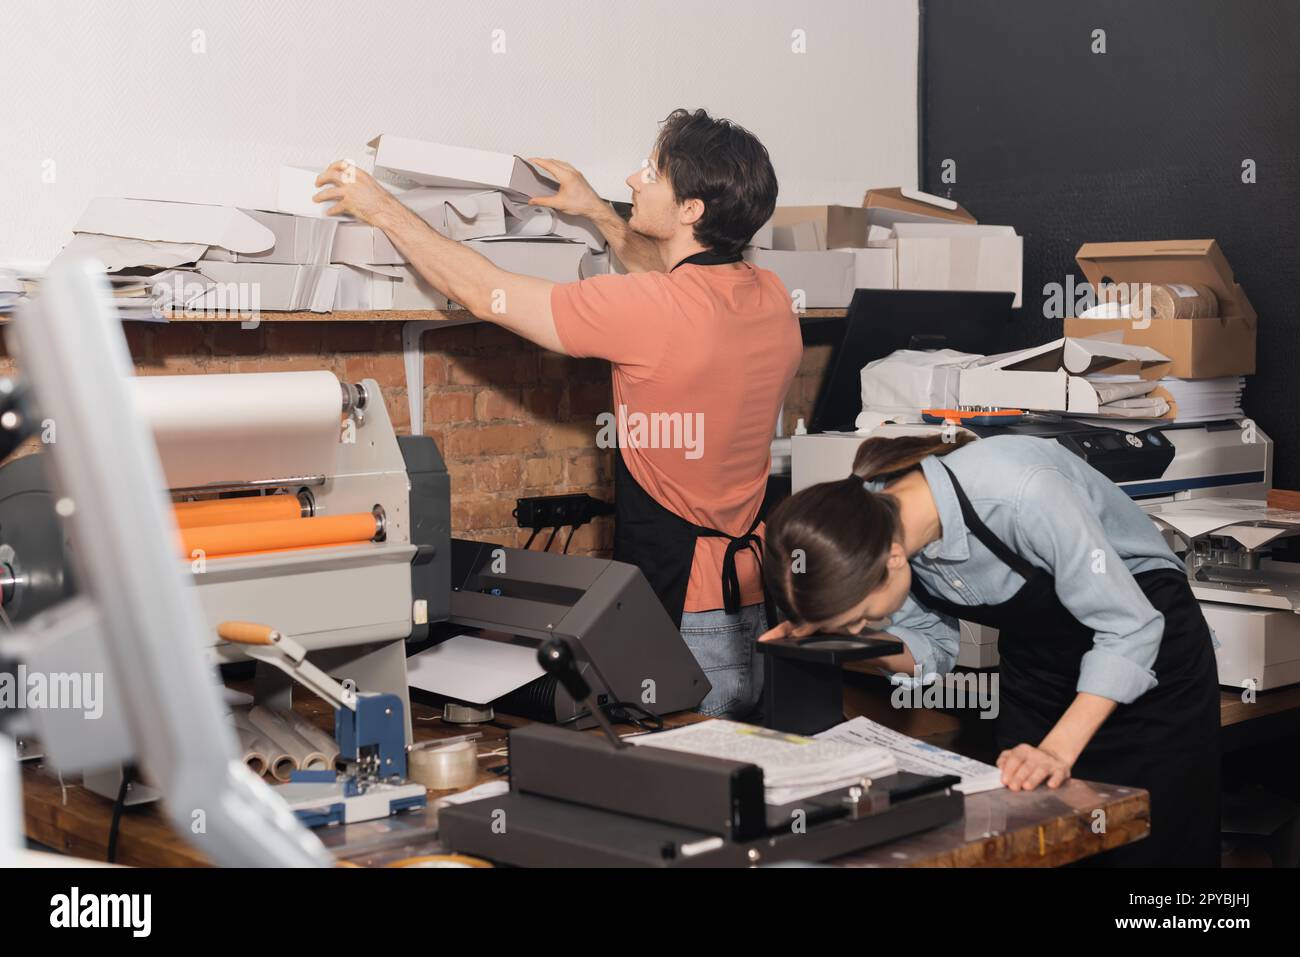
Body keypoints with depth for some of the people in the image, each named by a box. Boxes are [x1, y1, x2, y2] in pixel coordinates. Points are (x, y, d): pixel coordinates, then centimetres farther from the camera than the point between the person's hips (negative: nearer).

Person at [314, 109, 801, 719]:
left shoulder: (642, 308, -19)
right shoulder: (770, 297, 4)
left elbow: (482, 292, -8)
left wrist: (383, 210, 5)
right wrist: (598, 213, 36)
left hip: (687, 617, -8)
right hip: (759, 602, 8)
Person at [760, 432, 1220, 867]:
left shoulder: (1018, 493, -38)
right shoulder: (868, 519, -18)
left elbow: (1129, 627, -29)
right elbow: (934, 646, -4)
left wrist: (1058, 751, -38)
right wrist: (843, 642, -21)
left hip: (1148, 638, -5)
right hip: (1036, 658, 5)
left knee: (1150, 846, -4)